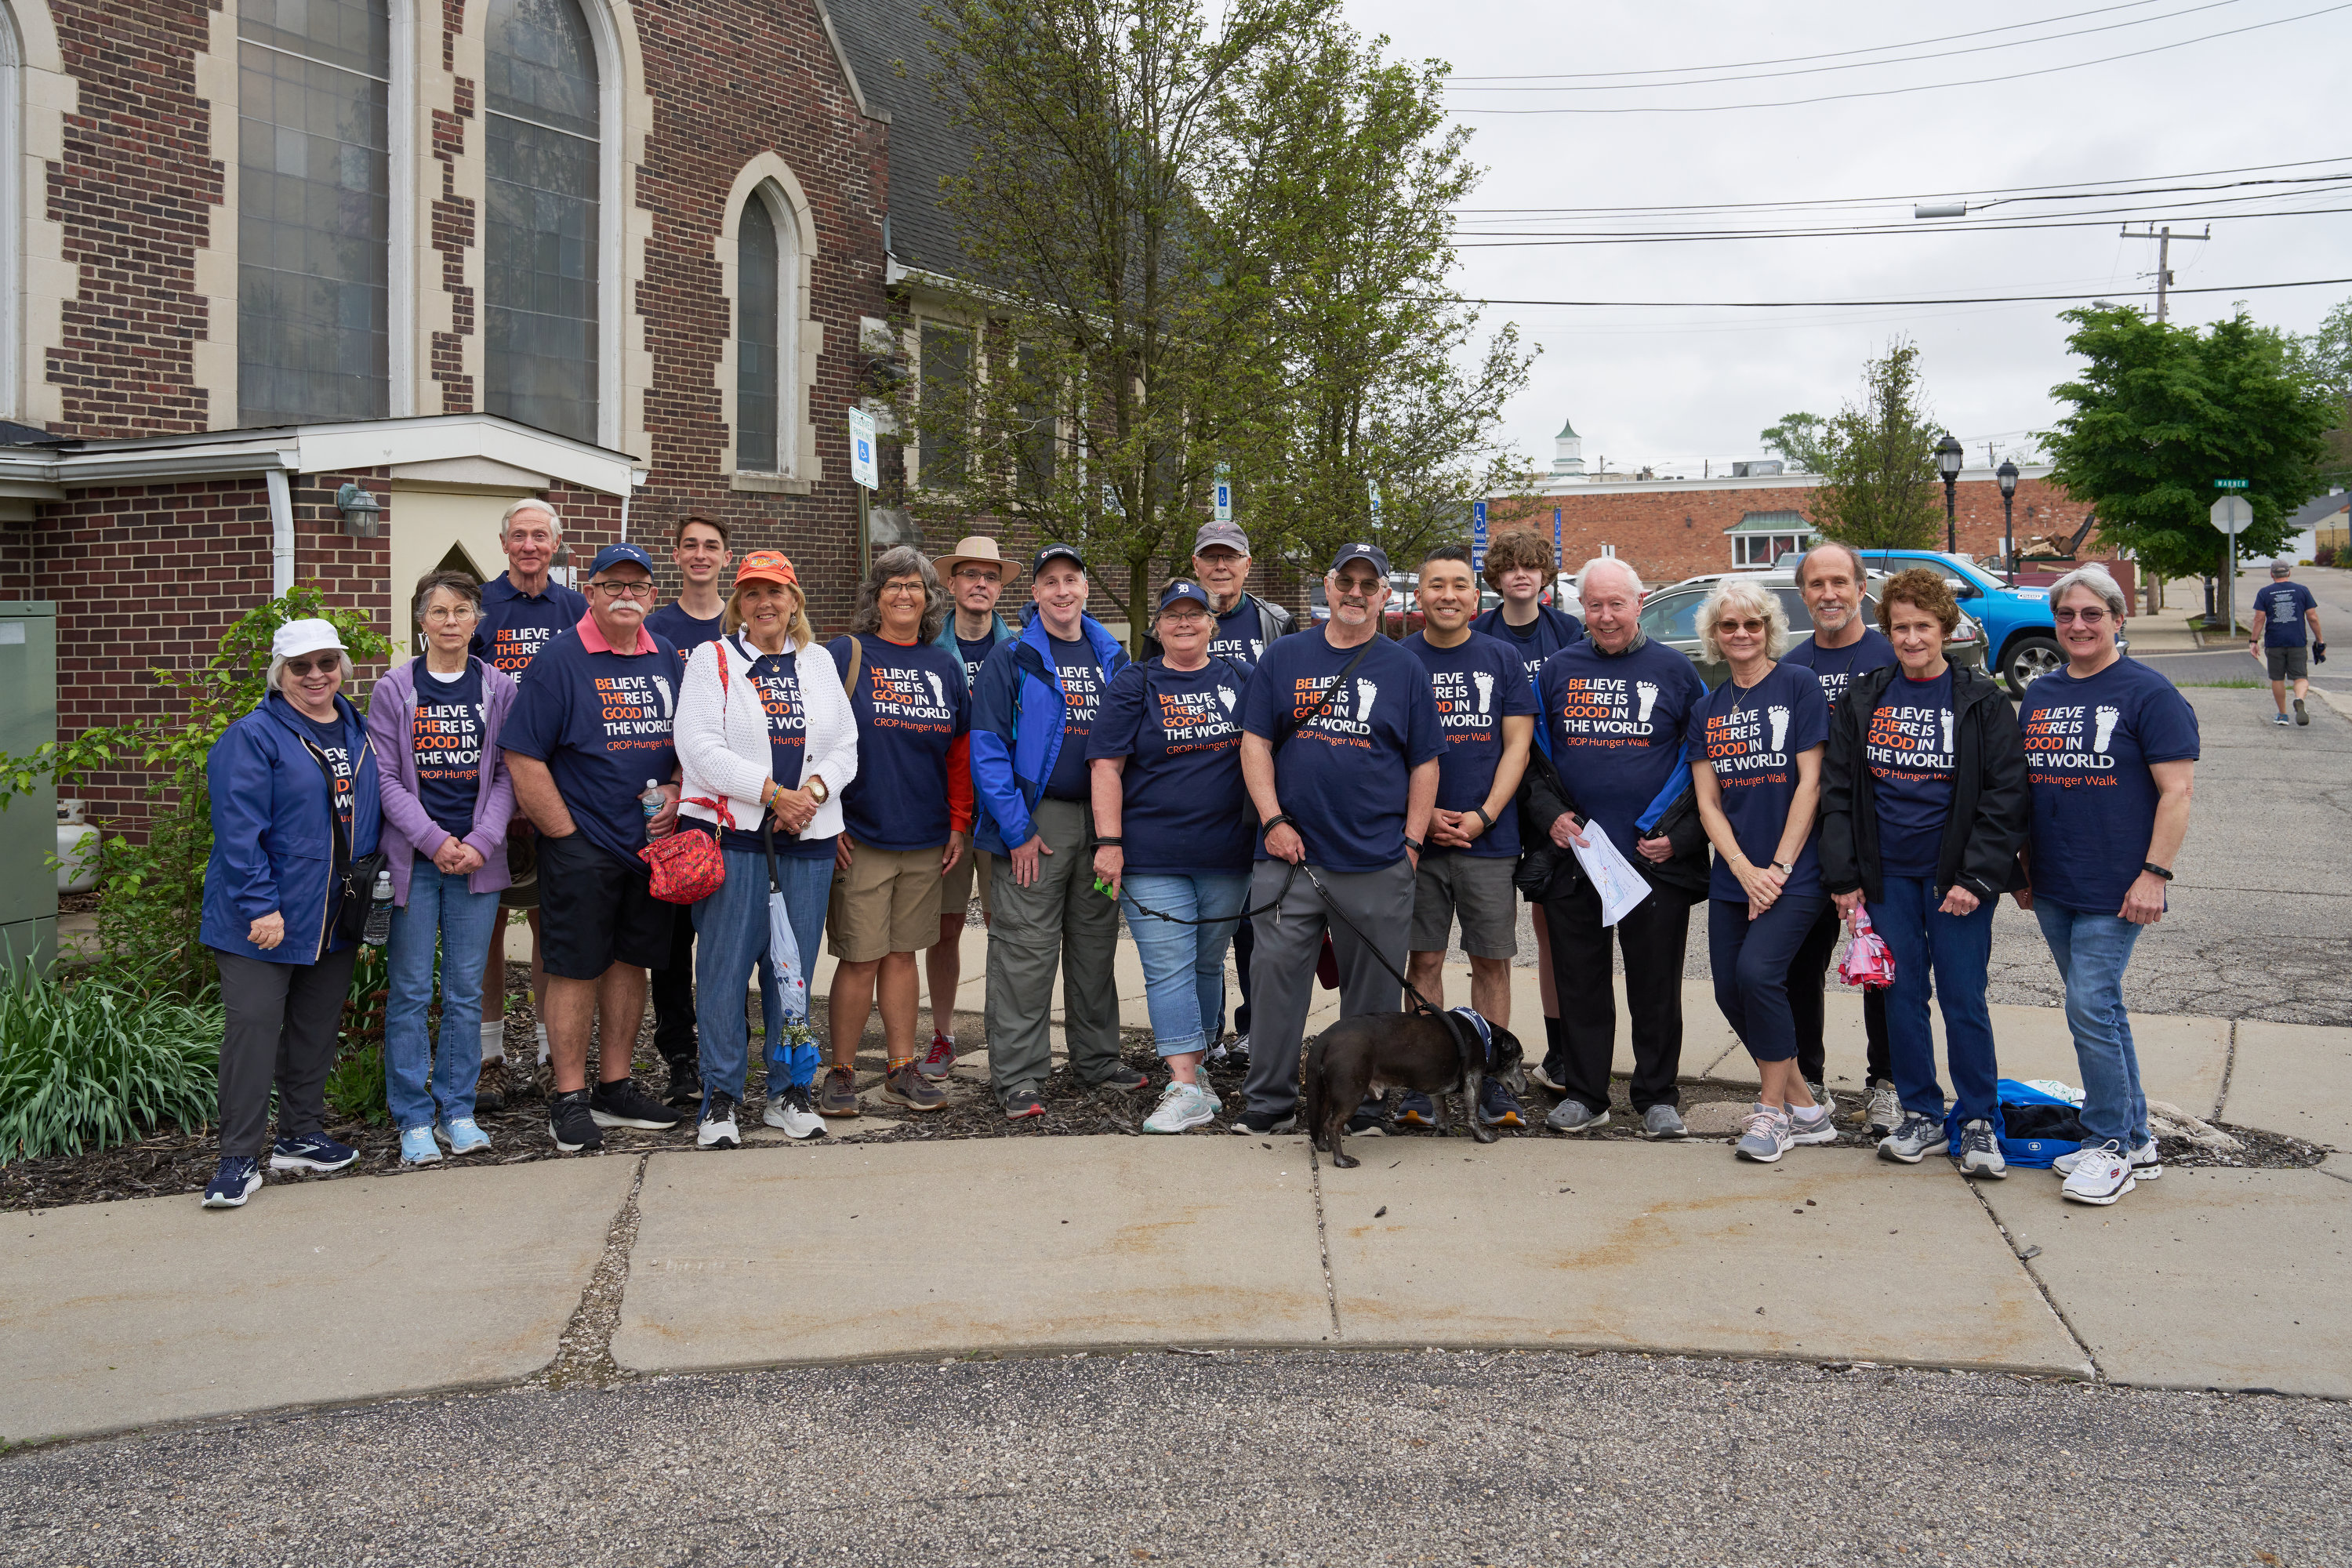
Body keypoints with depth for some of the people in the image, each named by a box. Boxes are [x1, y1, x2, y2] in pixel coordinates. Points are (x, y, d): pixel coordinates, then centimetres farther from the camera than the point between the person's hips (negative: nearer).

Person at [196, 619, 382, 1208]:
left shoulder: (357, 732, 11)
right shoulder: (253, 736, -10)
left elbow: (371, 812, 18)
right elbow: (238, 831, -16)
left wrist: (372, 894, 12)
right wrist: (261, 907, -21)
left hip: (336, 917, 7)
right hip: (263, 918, -6)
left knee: (317, 1027, 14)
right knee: (254, 1026, -7)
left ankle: (301, 1136, 27)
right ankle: (239, 1159, -1)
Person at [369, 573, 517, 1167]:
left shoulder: (498, 688, 7)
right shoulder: (393, 689, 2)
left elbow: (508, 775, 5)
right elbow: (386, 778, -1)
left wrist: (481, 841, -9)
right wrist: (434, 841, -11)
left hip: (477, 857, 1)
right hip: (413, 857, -1)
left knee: (466, 990, 6)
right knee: (411, 991, 2)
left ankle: (458, 1110, 17)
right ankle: (414, 1119, 10)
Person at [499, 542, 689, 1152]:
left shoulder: (666, 659, 10)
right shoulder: (559, 660, -8)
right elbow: (523, 758, -11)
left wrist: (676, 791, 0)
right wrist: (566, 832, -13)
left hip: (651, 843, 6)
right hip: (581, 848, -6)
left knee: (631, 961, 12)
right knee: (575, 967, -1)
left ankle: (616, 1087, 23)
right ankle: (569, 1099, 8)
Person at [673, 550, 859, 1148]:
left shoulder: (819, 665, 16)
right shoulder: (712, 659, 4)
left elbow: (846, 747, 12)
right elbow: (700, 747, -7)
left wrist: (814, 789, -9)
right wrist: (773, 792, -13)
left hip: (808, 833, 4)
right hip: (731, 830, -3)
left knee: (795, 965, 6)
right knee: (726, 964, -4)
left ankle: (789, 1091, 17)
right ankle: (720, 1099, 5)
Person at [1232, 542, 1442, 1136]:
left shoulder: (1405, 670, 7)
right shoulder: (1285, 658, 8)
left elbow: (1424, 764, 8)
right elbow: (1255, 742, 6)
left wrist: (1412, 842, 0)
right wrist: (1273, 820, -4)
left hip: (1378, 864, 0)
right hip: (1289, 854, 0)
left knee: (1373, 988, 6)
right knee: (1276, 975, 1)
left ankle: (1362, 1104, 19)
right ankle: (1269, 1101, 13)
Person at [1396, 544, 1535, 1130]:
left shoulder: (1503, 658, 6)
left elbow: (1517, 745, 3)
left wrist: (1482, 816, -8)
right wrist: (1423, 815, -8)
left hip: (1490, 839, 0)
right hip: (1418, 838, 0)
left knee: (1492, 961, 3)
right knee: (1425, 959, 4)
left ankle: (1492, 1079, 11)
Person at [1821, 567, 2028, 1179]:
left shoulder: (1981, 700, -3)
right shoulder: (1863, 699, 6)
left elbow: (2006, 796, -5)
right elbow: (1837, 789, 7)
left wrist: (1977, 877, -13)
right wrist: (1843, 875, 1)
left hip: (1955, 878, -3)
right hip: (1888, 876, 3)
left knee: (1964, 1000, 1)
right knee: (1902, 997, 8)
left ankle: (1979, 1122, 14)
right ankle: (1921, 1117, 20)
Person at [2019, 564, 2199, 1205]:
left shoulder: (2148, 693, -7)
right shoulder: (2039, 695, 12)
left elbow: (2177, 791, -10)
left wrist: (2154, 873, -16)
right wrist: (2024, 868, 17)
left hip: (2113, 889, -7)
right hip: (2053, 888, 7)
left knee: (2090, 1010, -9)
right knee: (2100, 1012, 13)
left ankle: (2108, 1147, 5)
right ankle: (2136, 1141, 24)